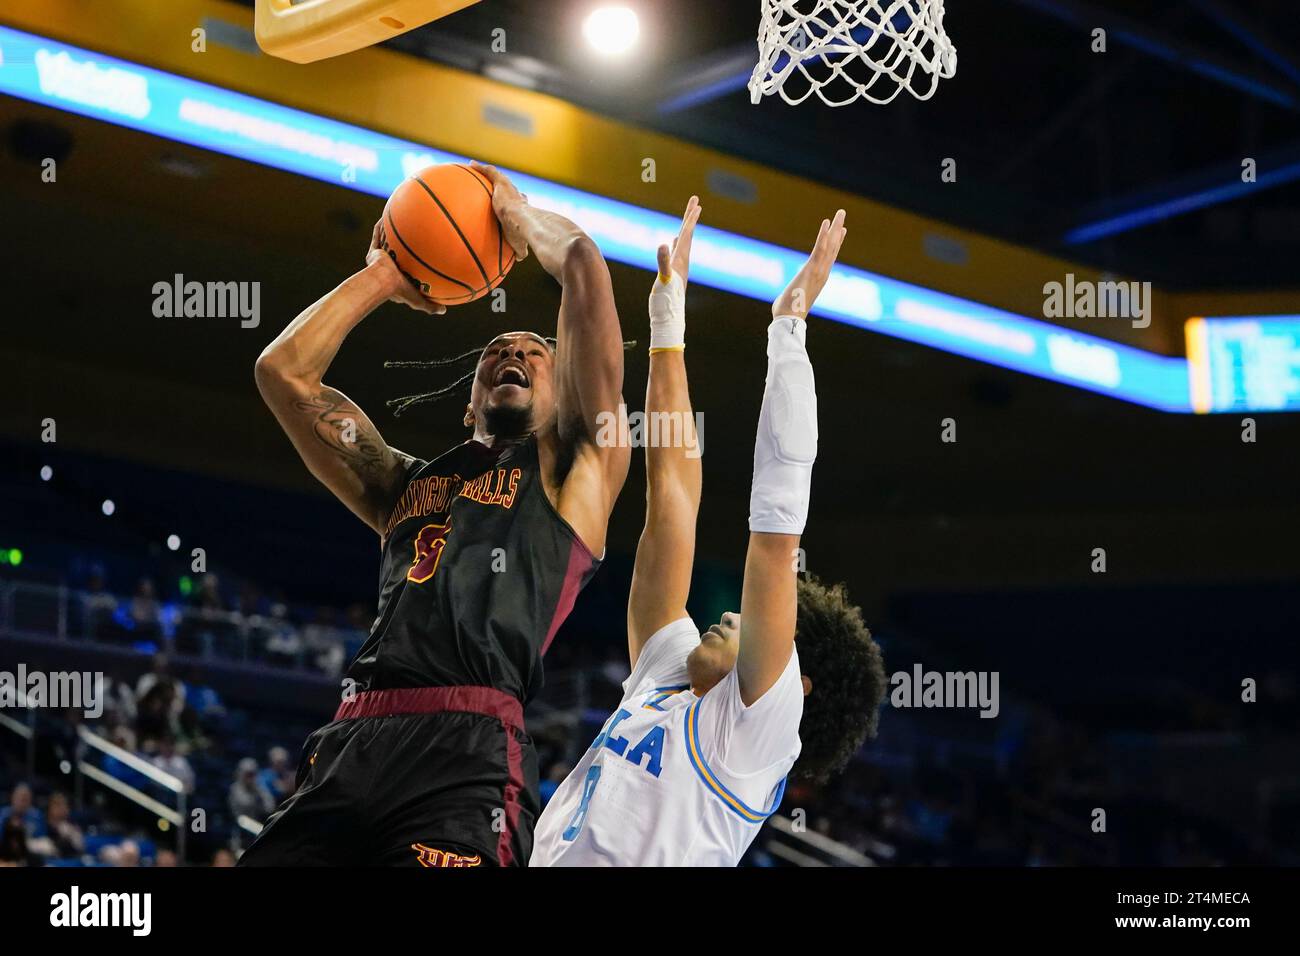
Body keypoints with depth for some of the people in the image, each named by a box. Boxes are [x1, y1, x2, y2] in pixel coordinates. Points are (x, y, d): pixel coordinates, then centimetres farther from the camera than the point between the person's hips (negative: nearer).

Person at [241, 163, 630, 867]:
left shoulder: (575, 464, 18)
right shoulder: (407, 484, 31)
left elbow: (584, 266, 11)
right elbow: (282, 369, 29)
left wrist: (517, 213, 30)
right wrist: (385, 275, 36)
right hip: (349, 748, 5)